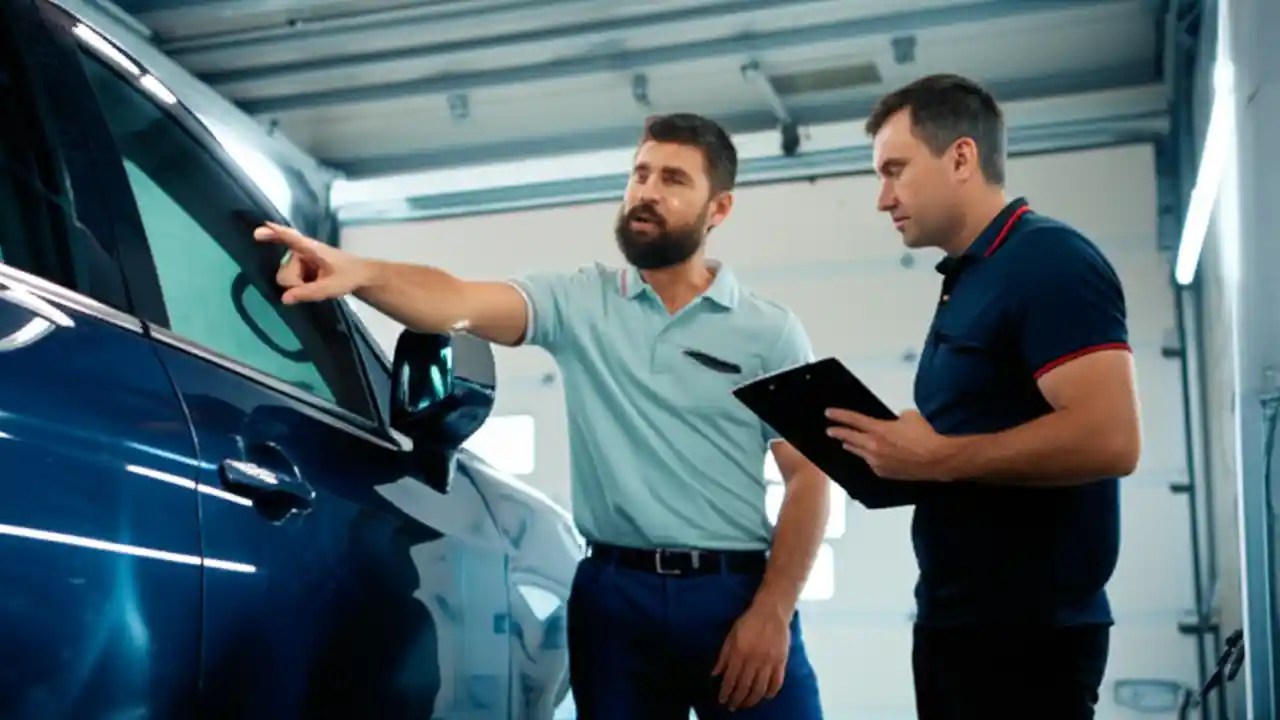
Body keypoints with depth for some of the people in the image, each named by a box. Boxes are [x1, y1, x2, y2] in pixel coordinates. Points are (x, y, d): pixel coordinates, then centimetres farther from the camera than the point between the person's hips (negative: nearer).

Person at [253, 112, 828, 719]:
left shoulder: (770, 331, 4)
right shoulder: (578, 301, 5)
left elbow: (807, 476, 1)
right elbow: (461, 302, -12)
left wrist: (772, 610, -9)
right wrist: (360, 274, -31)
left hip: (736, 593, -1)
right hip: (613, 593, 1)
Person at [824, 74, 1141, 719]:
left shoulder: (1050, 261, -14)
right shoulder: (968, 282, 14)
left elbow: (1108, 438, -25)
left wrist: (937, 459, -19)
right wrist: (892, 458, 3)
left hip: (1026, 628, -9)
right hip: (954, 618, 9)